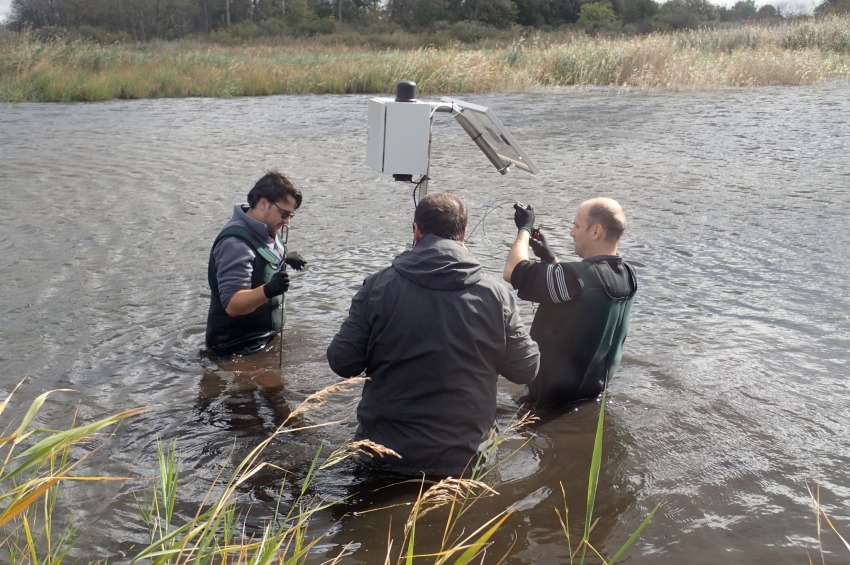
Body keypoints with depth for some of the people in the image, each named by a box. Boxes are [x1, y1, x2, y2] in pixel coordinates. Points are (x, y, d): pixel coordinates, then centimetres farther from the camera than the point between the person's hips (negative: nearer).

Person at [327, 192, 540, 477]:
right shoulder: (496, 294, -10)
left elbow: (342, 362, -9)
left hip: (384, 456, 0)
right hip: (461, 462, 1)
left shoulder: (379, 286, -12)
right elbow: (526, 369, -3)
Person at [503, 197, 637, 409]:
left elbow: (512, 272, -28)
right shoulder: (626, 277, -5)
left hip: (552, 398, -8)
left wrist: (525, 228, -13)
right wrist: (549, 258, 4)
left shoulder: (580, 276, -33)